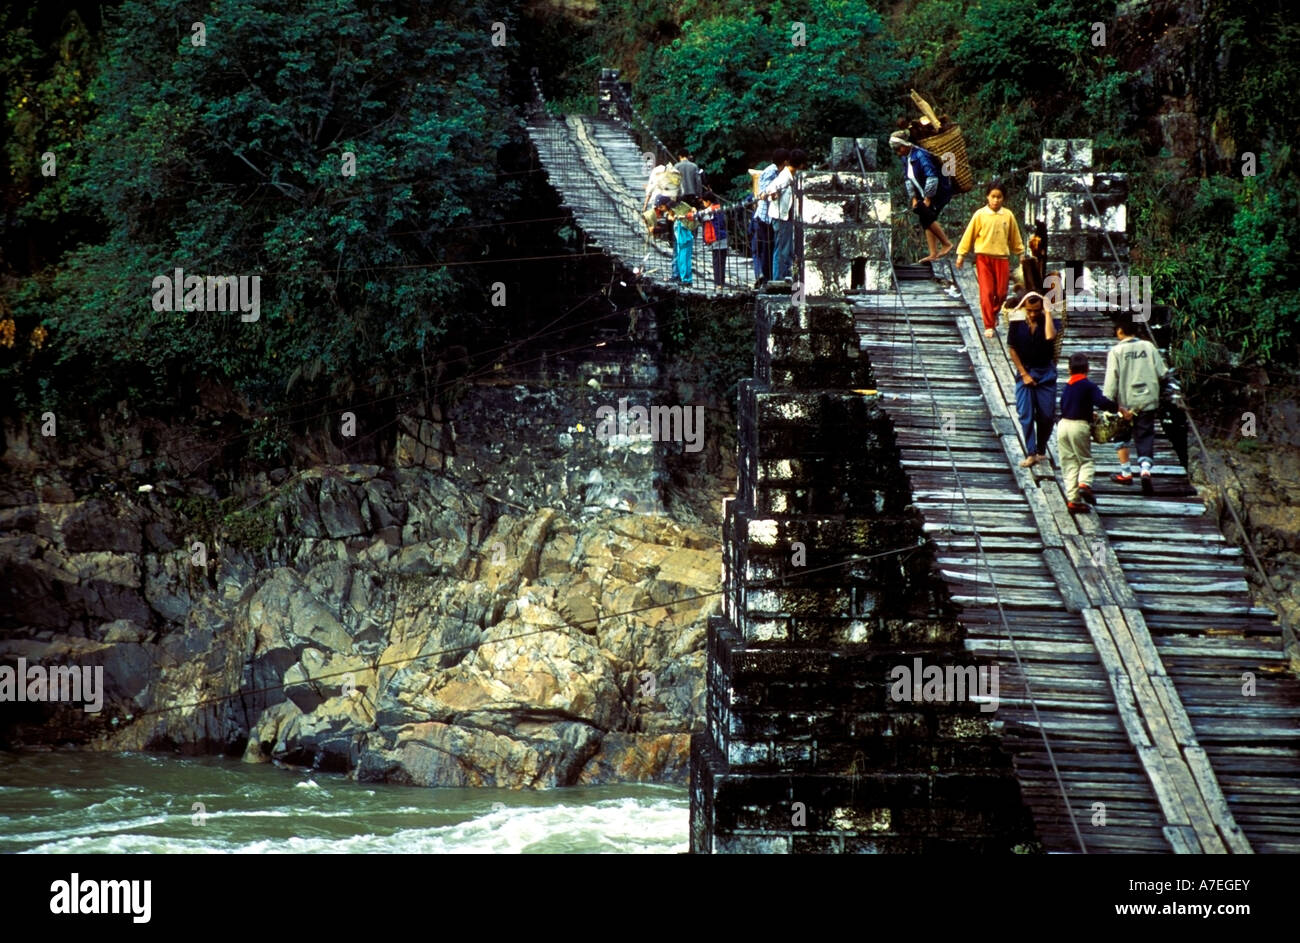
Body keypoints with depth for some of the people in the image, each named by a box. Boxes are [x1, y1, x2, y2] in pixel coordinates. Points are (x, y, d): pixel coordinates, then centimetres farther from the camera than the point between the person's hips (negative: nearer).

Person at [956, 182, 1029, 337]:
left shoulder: (1008, 215, 3)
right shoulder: (980, 214, -4)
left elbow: (1015, 237, 14)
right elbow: (969, 234, 0)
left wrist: (1020, 253, 19)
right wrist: (961, 254, 1)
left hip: (1002, 257, 2)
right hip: (984, 257, -2)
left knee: (1001, 292, 5)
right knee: (987, 292, -6)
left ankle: (993, 313, 36)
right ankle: (989, 326, -1)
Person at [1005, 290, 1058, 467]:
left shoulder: (1048, 321, -4)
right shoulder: (1017, 323, -2)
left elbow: (1050, 336, -27)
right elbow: (1011, 349, 0)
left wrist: (1048, 312, -19)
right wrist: (1024, 374, -5)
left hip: (1046, 372, 0)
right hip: (1025, 372, 0)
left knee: (1046, 415, 1)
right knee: (1025, 415, -8)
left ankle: (1041, 450, 18)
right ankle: (1031, 454, -7)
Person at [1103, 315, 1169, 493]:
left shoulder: (1116, 351, -8)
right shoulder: (1148, 347, 1)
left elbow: (1111, 380, -12)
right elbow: (1162, 373, 2)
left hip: (1125, 402, -2)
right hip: (1148, 401, 2)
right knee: (1145, 438, 4)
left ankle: (1125, 473, 22)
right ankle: (1146, 470, -19)